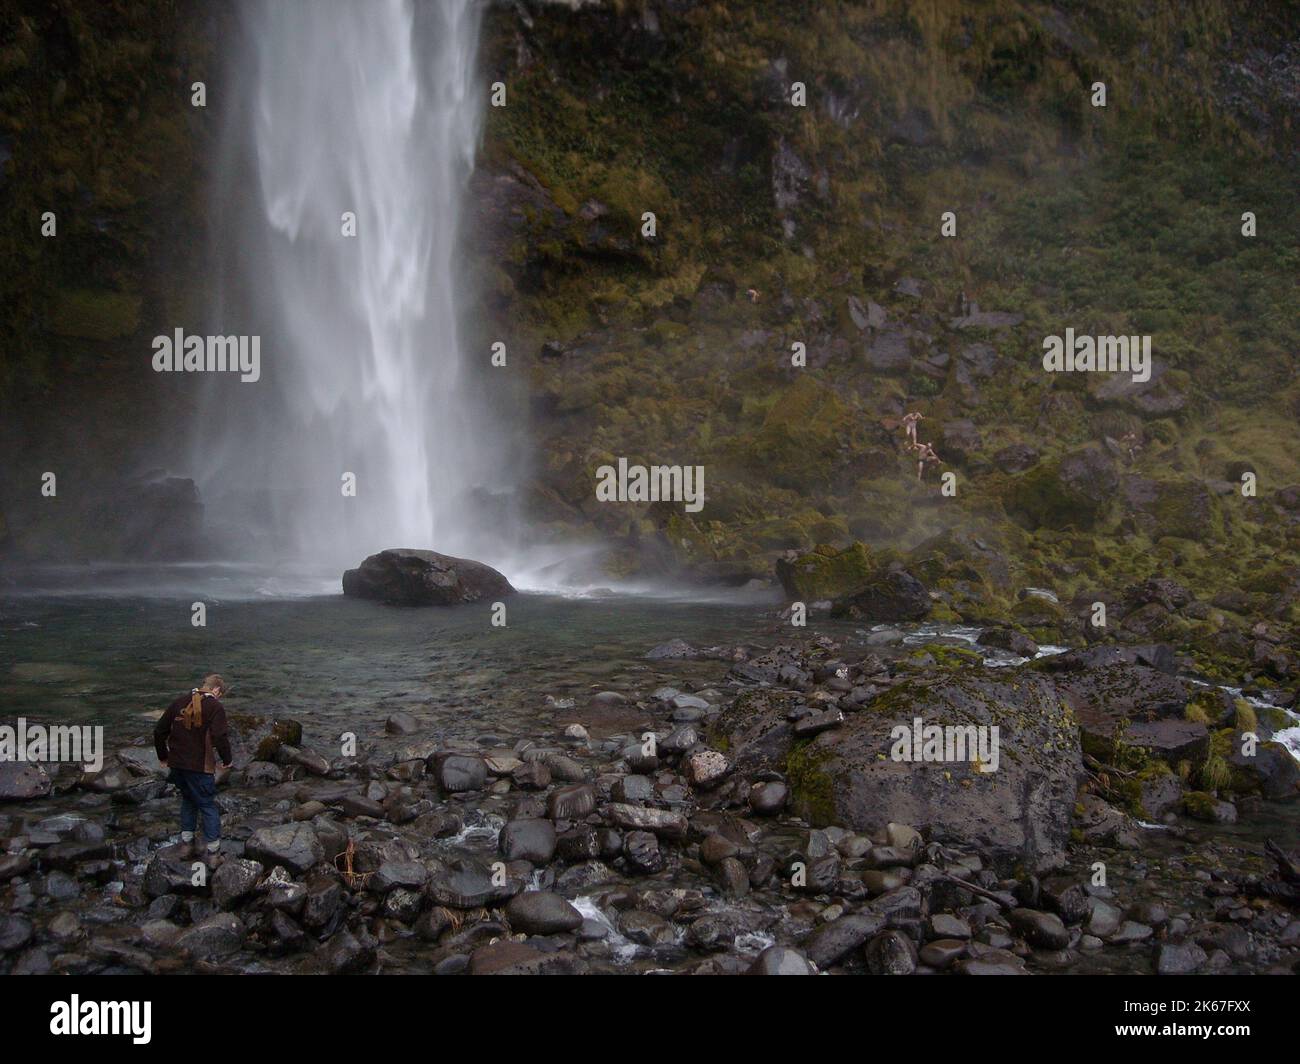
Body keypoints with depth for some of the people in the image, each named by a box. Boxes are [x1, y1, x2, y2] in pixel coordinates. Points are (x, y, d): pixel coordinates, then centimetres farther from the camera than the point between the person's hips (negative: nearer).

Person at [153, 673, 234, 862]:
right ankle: (213, 851, 10)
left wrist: (164, 757, 21)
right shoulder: (215, 707, -10)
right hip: (200, 767, -5)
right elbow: (220, 737, -20)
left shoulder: (179, 703, 7)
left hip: (176, 764, 5)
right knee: (208, 805, 7)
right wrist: (227, 760, -4)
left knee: (188, 799, 25)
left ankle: (186, 843, 27)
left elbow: (159, 731, 10)